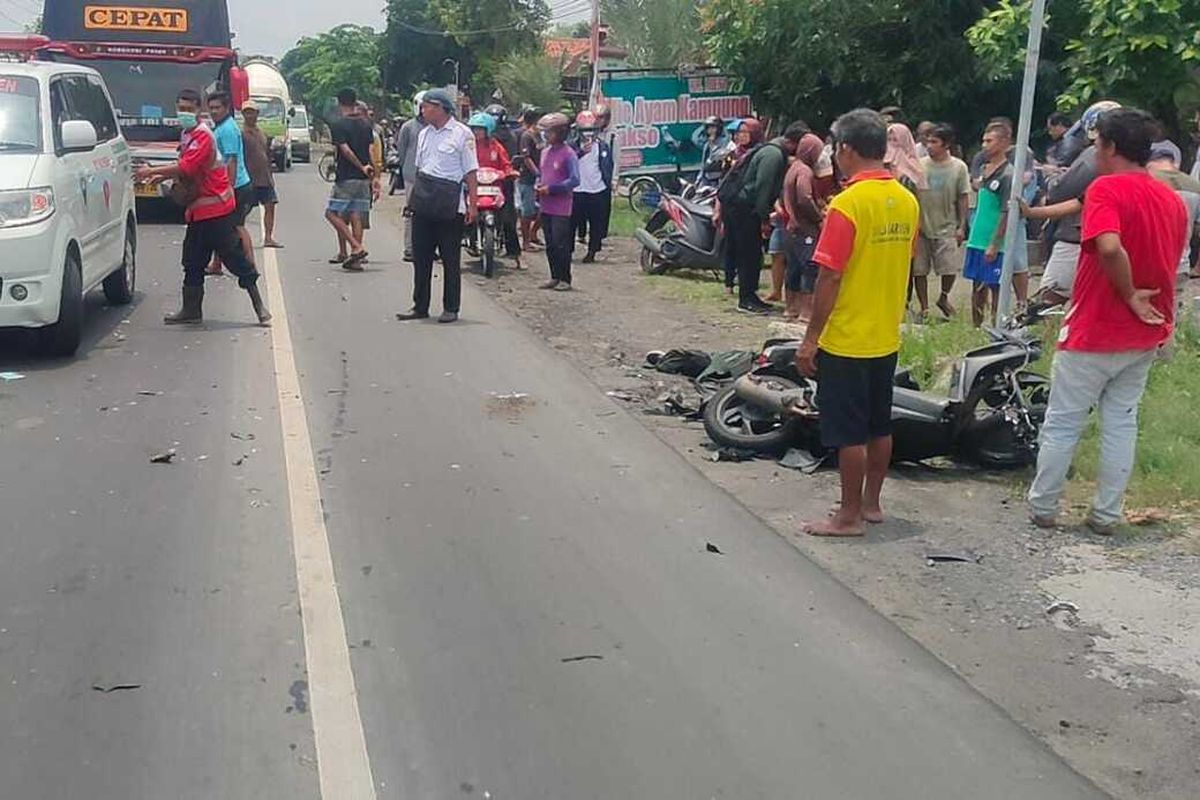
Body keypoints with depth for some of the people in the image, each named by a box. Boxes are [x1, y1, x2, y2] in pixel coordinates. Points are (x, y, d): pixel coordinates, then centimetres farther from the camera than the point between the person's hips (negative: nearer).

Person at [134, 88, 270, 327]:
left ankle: (259, 305, 2)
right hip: (198, 210, 10)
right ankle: (191, 310, 20)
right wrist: (162, 177, 7)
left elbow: (186, 168, -24)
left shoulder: (203, 136, -16)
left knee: (235, 257, -5)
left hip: (217, 209, -9)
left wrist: (151, 172, -20)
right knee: (193, 262, 12)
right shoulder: (187, 135, 14)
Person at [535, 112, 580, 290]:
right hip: (546, 207, 8)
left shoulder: (568, 154, -11)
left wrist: (551, 188, -18)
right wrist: (539, 185, 2)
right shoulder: (545, 152, 13)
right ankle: (555, 277, 21)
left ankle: (565, 279, 2)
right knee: (550, 245, 12)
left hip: (561, 208, -7)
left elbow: (574, 180, -17)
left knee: (561, 244, -5)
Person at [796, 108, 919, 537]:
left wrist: (810, 338, -12)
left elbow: (830, 279, -19)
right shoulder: (907, 201, 4)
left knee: (849, 432, 2)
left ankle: (849, 516, 10)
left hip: (846, 340, -8)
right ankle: (871, 502, 29)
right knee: (879, 425, 16)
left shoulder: (848, 204, -19)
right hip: (887, 338, 8)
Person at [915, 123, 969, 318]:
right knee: (919, 270, 5)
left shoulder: (959, 167, -1)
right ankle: (924, 308, 18)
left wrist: (961, 227, -1)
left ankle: (944, 297, 21)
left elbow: (963, 198, 2)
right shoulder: (920, 165, -1)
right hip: (921, 227, 1)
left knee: (950, 269, -7)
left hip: (946, 227, -1)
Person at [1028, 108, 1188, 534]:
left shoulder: (1106, 188, -17)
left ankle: (1043, 507, 17)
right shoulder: (1173, 199, 6)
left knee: (1062, 423, 7)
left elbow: (1110, 247, -34)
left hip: (1093, 334, -7)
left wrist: (1130, 296, -21)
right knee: (1121, 423, 14)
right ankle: (1106, 514, 19)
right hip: (1145, 337, 7)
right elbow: (1171, 264, 15)